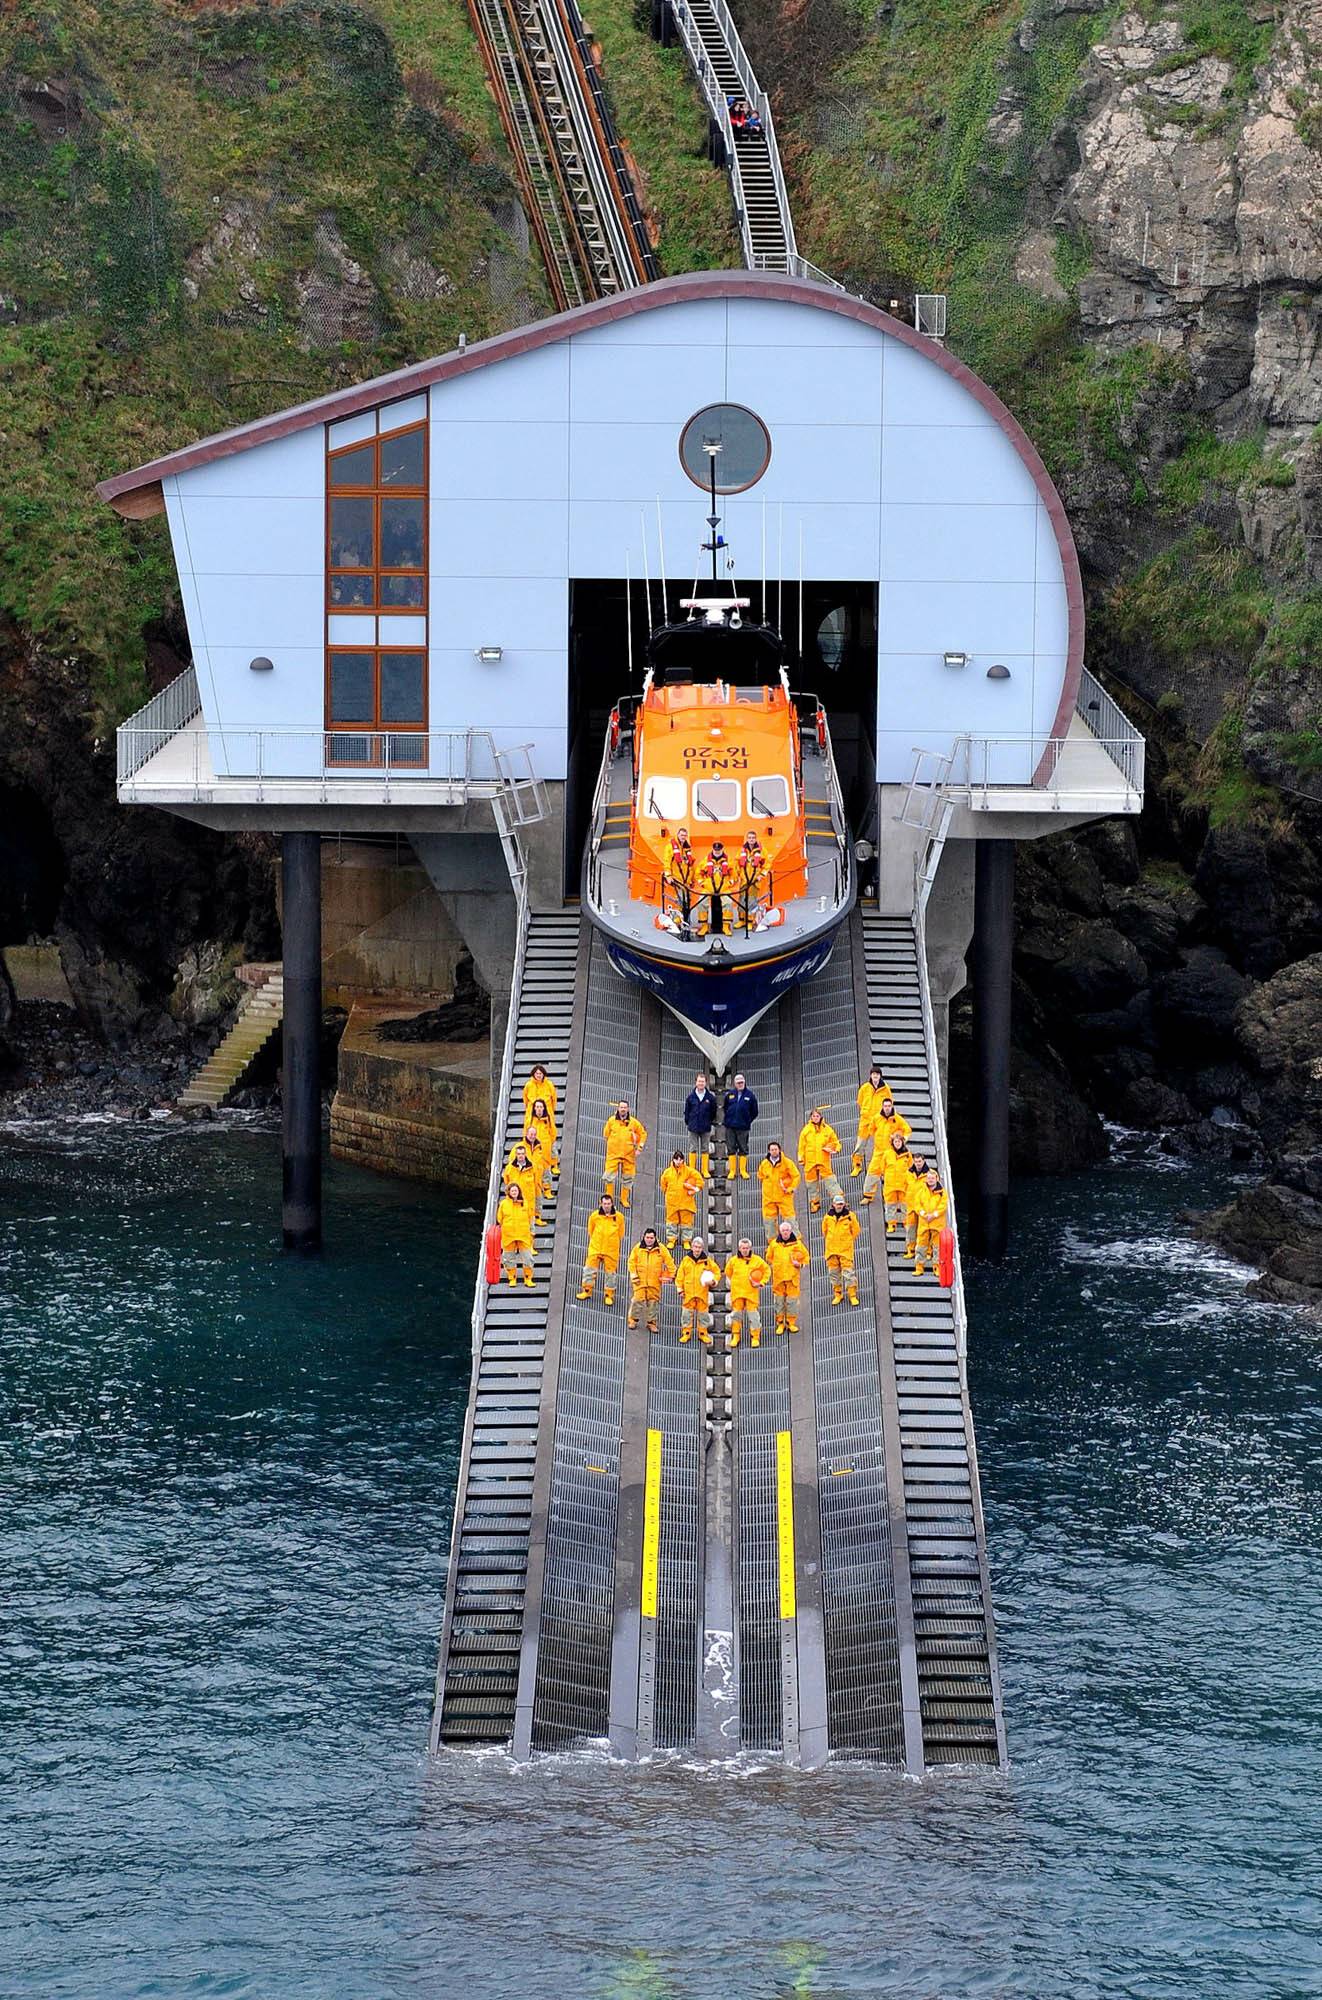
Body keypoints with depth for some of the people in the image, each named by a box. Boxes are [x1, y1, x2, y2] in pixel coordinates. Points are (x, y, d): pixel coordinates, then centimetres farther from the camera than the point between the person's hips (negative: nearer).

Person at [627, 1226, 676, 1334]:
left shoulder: (661, 1249, 0)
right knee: (638, 1299, -3)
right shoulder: (638, 1248, 1)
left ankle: (652, 1322, 15)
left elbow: (669, 1262, 4)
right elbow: (632, 1262, 6)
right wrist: (634, 1275, -2)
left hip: (655, 1281, 1)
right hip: (640, 1280, -1)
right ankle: (633, 1319, 15)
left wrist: (671, 1276, 1)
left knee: (653, 1301, 5)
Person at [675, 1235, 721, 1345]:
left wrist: (713, 1281, -7)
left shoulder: (707, 1261, 0)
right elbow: (680, 1275, 5)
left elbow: (717, 1272, 10)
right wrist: (680, 1289, 1)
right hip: (688, 1293, 0)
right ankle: (686, 1333, 12)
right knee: (687, 1313, 3)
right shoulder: (686, 1260, 1)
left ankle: (703, 1333, 18)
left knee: (703, 1313, 7)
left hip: (702, 1293, 0)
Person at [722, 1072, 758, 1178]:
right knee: (731, 1149, 5)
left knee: (743, 1149, 3)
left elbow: (754, 1112, 8)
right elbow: (724, 1108, 18)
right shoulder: (729, 1095, 5)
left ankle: (743, 1171, 10)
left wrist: (748, 1121, 6)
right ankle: (731, 1171, 10)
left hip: (743, 1127, -2)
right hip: (730, 1127, 2)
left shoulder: (750, 1095, 1)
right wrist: (727, 1119, 11)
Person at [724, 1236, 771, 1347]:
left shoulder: (757, 1260, -1)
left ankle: (755, 1337, 7)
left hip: (752, 1293, -2)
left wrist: (761, 1283, 1)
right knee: (736, 1314, 6)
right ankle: (735, 1336, 16)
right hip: (737, 1293, 2)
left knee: (753, 1315, -2)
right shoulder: (733, 1260, 3)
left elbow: (767, 1270, 10)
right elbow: (728, 1273, 19)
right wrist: (731, 1283, 12)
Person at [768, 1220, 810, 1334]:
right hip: (778, 1277, 1)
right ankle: (780, 1323, 10)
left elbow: (806, 1256, 9)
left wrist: (800, 1264, -8)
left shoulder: (797, 1244, 1)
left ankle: (791, 1323, 8)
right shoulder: (774, 1244, 5)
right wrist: (773, 1265, 4)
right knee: (779, 1300, 3)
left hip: (792, 1277, -1)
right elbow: (769, 1257, 18)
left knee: (792, 1300, -1)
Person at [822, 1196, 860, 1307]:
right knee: (834, 1273, 8)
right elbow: (824, 1231, 17)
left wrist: (847, 1242, 7)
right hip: (831, 1249, 3)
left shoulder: (850, 1216, -5)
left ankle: (853, 1296, 1)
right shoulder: (828, 1217, 1)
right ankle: (838, 1295, 19)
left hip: (846, 1249, -3)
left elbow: (855, 1231, 6)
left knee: (848, 1272, -5)